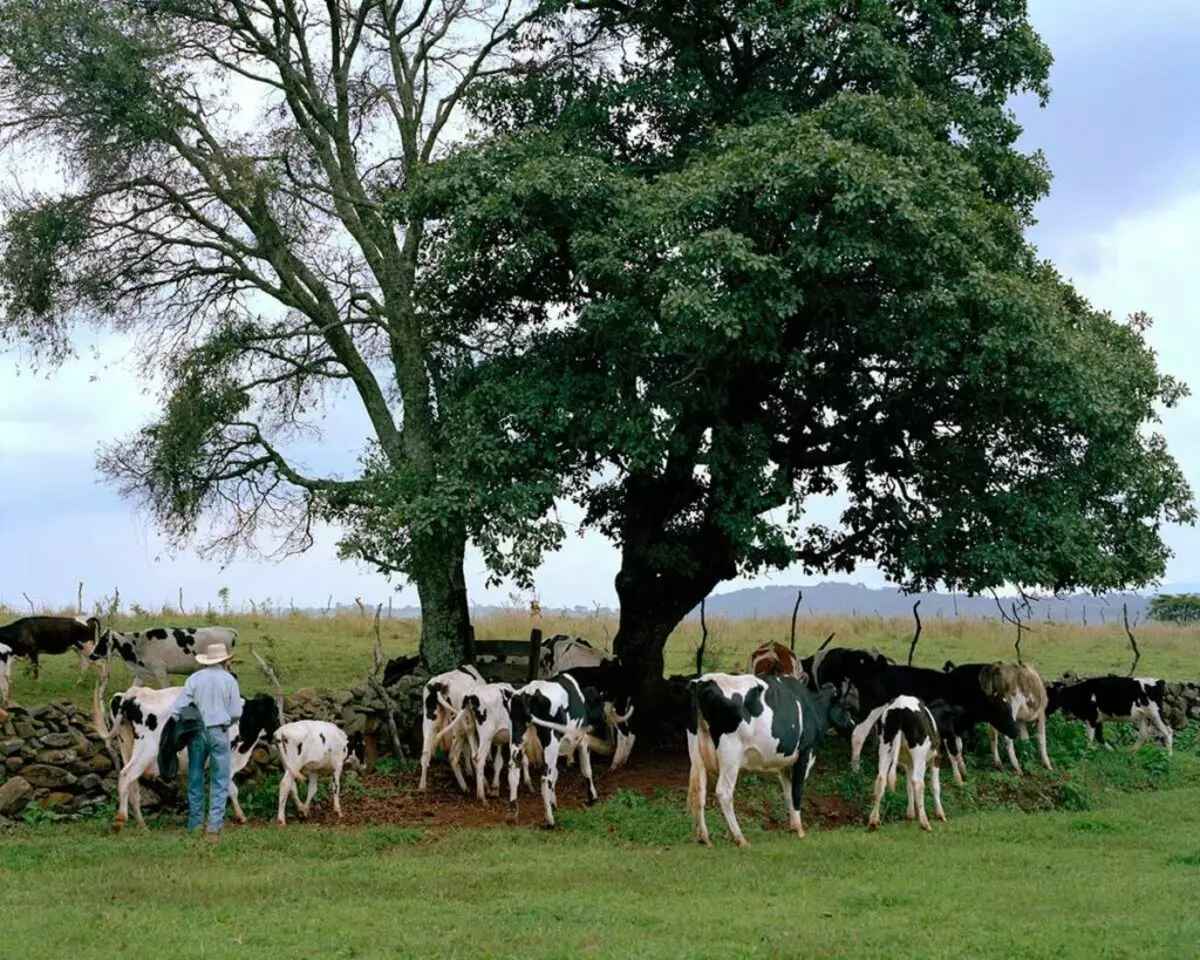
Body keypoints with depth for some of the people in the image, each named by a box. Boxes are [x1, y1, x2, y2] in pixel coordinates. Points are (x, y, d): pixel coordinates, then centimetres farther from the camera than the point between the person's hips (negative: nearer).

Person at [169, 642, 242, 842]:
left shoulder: (195, 678, 0)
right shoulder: (229, 680, -2)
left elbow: (177, 708, -5)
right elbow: (236, 713, -2)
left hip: (196, 733, 2)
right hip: (220, 732, -2)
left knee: (195, 779, 15)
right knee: (220, 782, 3)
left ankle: (195, 824, 21)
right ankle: (214, 827, -7)